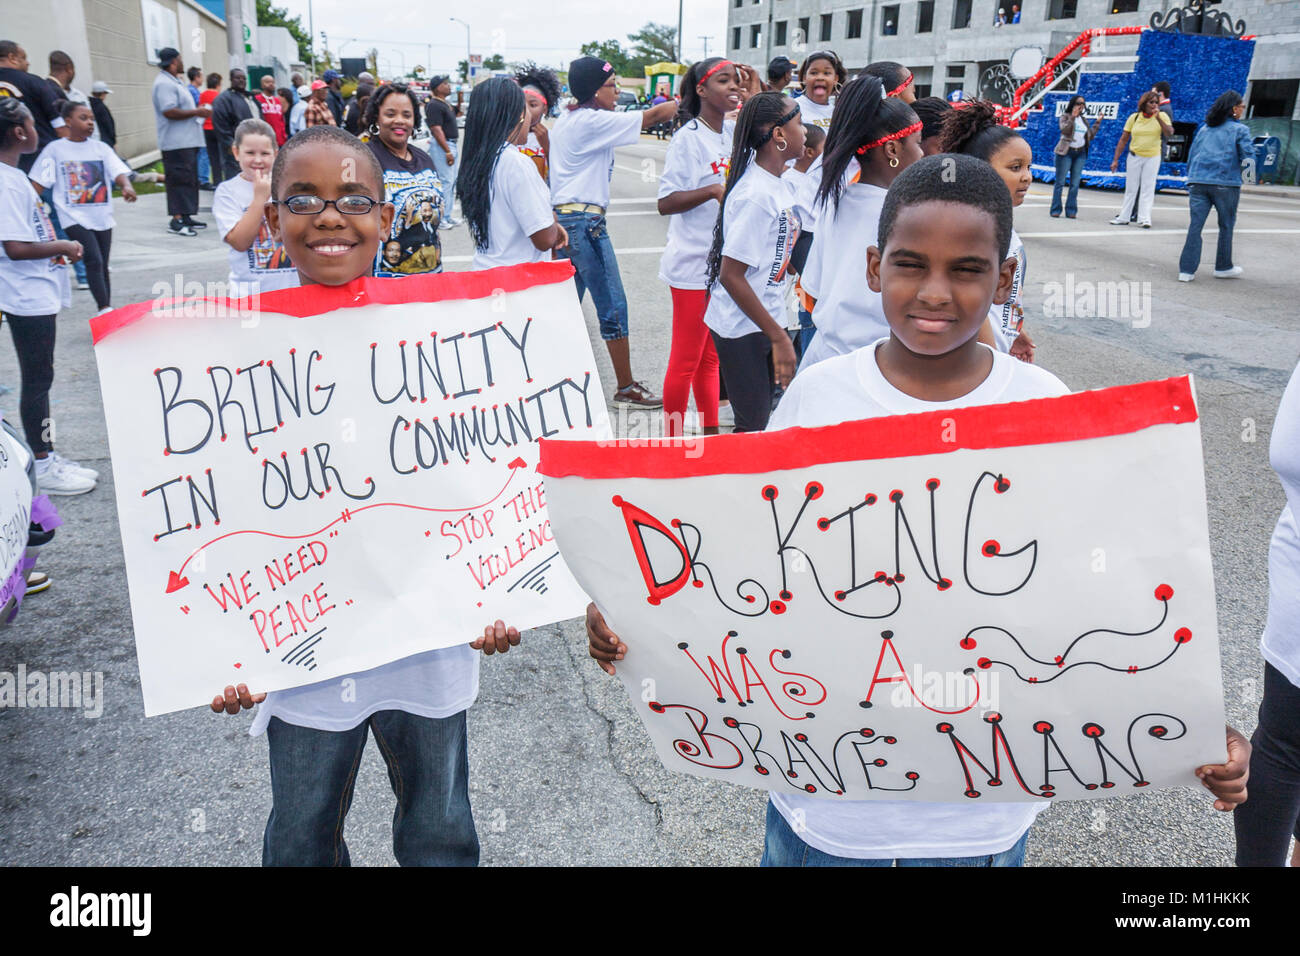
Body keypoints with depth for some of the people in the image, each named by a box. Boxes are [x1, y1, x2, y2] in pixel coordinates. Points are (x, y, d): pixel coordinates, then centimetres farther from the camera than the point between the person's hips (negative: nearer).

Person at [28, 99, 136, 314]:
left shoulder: (100, 147, 7)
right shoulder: (55, 149, -1)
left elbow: (119, 172, -6)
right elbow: (38, 183, 0)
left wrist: (126, 186, -28)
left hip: (102, 216, 4)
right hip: (75, 217, -4)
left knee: (103, 265, 11)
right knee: (94, 260, -18)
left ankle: (106, 313, 20)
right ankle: (104, 310, -19)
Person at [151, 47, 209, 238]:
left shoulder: (175, 81, 20)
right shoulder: (164, 83, -13)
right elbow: (170, 112, -23)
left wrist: (197, 110, 12)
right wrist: (196, 112, -16)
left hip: (187, 141, 11)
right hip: (176, 143, -11)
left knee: (189, 179, 14)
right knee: (179, 179, -11)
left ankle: (185, 217, 20)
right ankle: (176, 220, -11)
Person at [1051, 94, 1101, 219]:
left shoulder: (1083, 120, 18)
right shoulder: (1065, 116, 1)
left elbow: (1090, 136, 19)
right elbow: (1064, 129, -17)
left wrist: (1097, 122, 15)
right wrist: (1072, 117, -26)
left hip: (1080, 153, 6)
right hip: (1066, 152, -6)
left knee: (1075, 184, 2)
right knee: (1060, 182, -5)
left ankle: (1071, 211, 4)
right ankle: (1056, 210, -4)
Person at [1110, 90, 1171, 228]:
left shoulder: (1161, 116, -3)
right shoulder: (1134, 118, -1)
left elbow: (1170, 133, -19)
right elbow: (1123, 140, 1)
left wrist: (1158, 118, -25)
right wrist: (1115, 160, -3)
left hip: (1153, 157, -1)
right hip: (1135, 156, 1)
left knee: (1148, 188, -3)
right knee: (1130, 188, 8)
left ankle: (1144, 218, -4)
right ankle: (1124, 217, 14)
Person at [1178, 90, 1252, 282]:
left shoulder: (1204, 128, 16)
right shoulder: (1240, 129, 1)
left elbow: (1191, 157, 17)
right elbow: (1248, 157, -7)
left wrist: (1190, 188, 21)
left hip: (1198, 181, 4)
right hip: (1225, 184, -4)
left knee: (1195, 225, 0)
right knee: (1226, 226, 12)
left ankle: (1186, 270, -6)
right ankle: (1223, 267, 21)